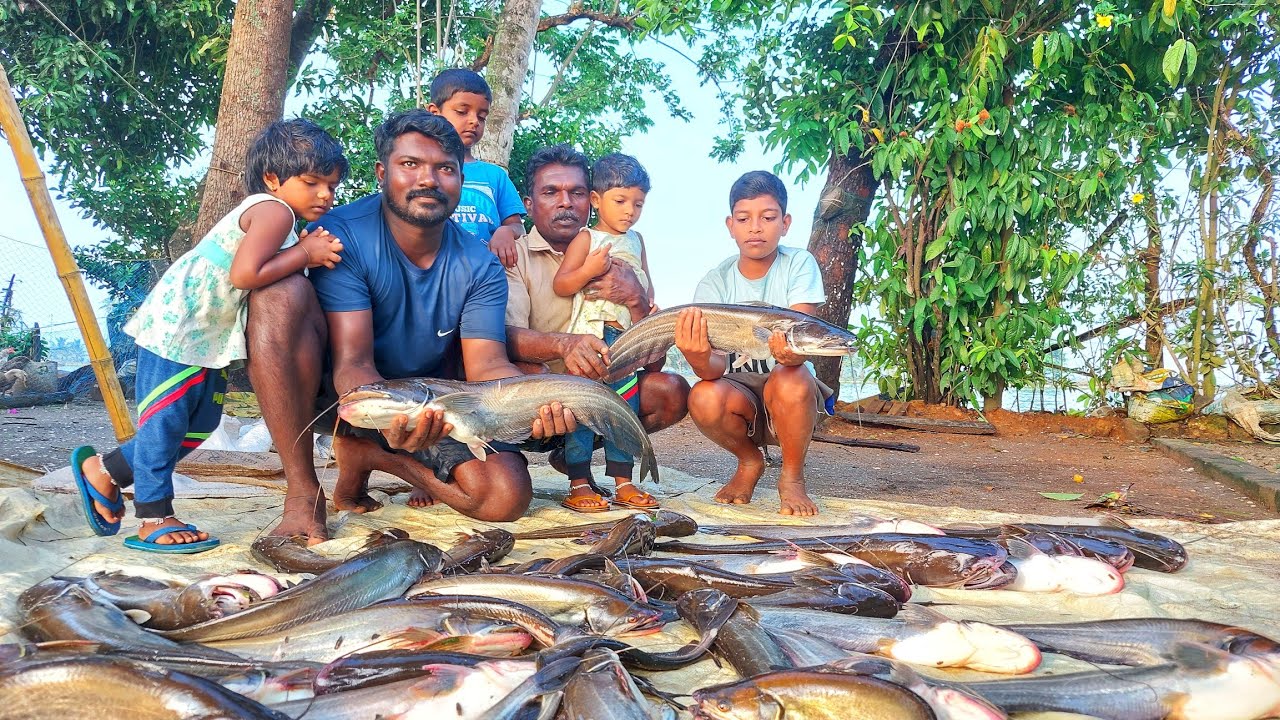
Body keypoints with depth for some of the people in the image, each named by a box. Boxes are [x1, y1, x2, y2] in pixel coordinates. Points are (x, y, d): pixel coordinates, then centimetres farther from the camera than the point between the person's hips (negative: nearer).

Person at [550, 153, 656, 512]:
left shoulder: (636, 240, 16)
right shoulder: (586, 239, -3)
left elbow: (646, 284, 26)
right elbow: (560, 285, -8)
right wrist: (589, 270, -23)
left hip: (629, 338, 6)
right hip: (591, 334, -6)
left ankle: (623, 482, 15)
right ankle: (578, 484, 0)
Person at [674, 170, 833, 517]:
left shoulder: (799, 265, -9)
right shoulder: (716, 282, -6)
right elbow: (718, 366, -19)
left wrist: (792, 353, -50)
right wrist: (700, 360, -44)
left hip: (792, 397, -1)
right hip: (739, 390, 2)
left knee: (789, 381, -36)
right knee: (704, 399, -32)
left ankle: (792, 478, -7)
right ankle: (749, 463, 2)